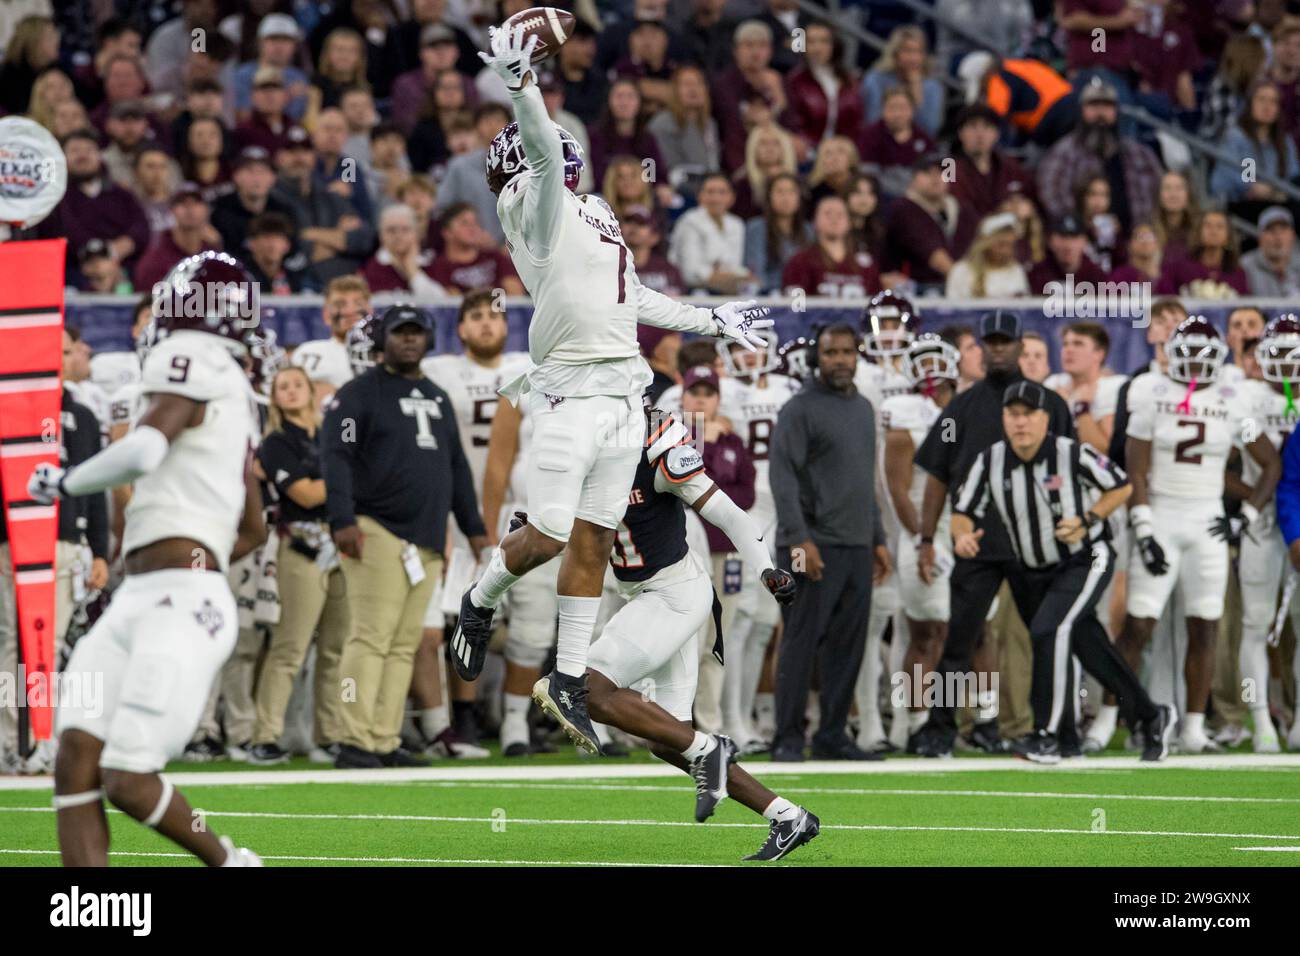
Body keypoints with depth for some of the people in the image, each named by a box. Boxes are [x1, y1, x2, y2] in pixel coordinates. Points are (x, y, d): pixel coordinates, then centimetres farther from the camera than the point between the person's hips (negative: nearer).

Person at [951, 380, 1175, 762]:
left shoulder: (1073, 455, -19)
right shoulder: (990, 461, -8)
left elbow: (1122, 487, -6)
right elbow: (964, 511, -3)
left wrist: (1086, 522, -19)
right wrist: (962, 535, -25)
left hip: (1086, 561, -5)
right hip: (1032, 570, 5)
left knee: (1048, 630, -25)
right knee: (1090, 647, 11)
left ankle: (1046, 736, -19)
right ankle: (1150, 719, 29)